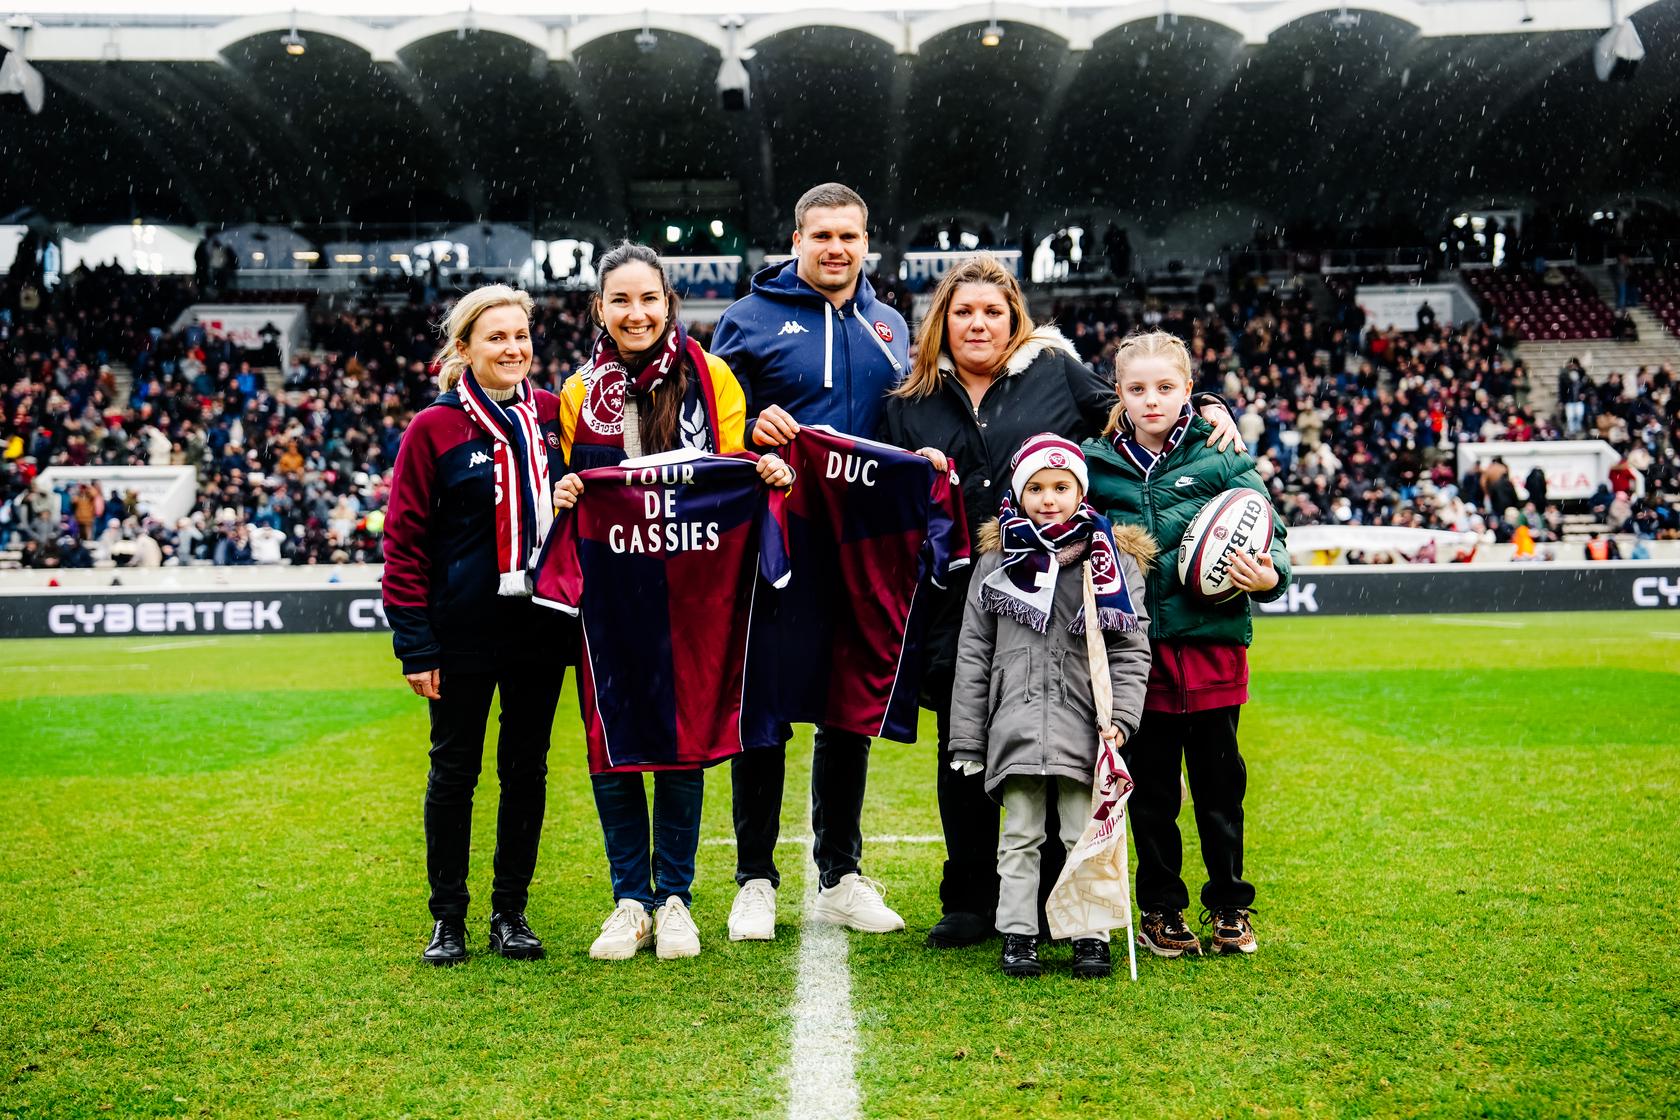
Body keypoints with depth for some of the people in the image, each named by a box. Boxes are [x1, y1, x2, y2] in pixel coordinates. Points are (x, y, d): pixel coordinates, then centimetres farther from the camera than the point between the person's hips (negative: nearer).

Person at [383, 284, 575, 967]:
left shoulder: (552, 417, 5)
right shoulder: (435, 428, -6)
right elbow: (404, 539, -6)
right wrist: (414, 642, -10)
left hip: (541, 626, 3)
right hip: (464, 631, -3)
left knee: (527, 769, 10)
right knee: (455, 771, 6)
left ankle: (511, 913, 22)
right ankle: (447, 918, 19)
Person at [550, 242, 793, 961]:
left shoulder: (710, 377, 2)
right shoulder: (579, 394, 8)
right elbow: (570, 490, 14)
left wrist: (768, 473, -16)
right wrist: (564, 497, -8)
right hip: (608, 596, 2)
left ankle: (674, 899, 17)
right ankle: (630, 901, 16)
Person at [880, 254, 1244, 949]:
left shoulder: (1056, 370, 7)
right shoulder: (910, 403, 11)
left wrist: (1207, 408, 3)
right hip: (954, 608, 2)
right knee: (961, 755, 8)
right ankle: (971, 903, 21)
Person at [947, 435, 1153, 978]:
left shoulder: (1113, 560, 4)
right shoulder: (997, 560, 8)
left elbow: (1131, 649, 3)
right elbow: (973, 652, 9)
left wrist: (1121, 716, -10)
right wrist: (966, 739, 6)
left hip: (1084, 729, -1)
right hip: (1015, 725, 1)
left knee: (1086, 837, 4)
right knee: (1020, 836, 7)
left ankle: (1092, 936, 12)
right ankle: (1018, 934, 15)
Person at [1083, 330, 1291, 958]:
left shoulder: (1220, 458, -1)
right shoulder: (1098, 464, 3)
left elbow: (1266, 531, -1)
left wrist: (1269, 575, -19)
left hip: (1212, 643, -1)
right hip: (1135, 648, 1)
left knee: (1218, 779, 10)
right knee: (1150, 785, 10)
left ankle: (1230, 906, 24)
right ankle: (1160, 911, 23)